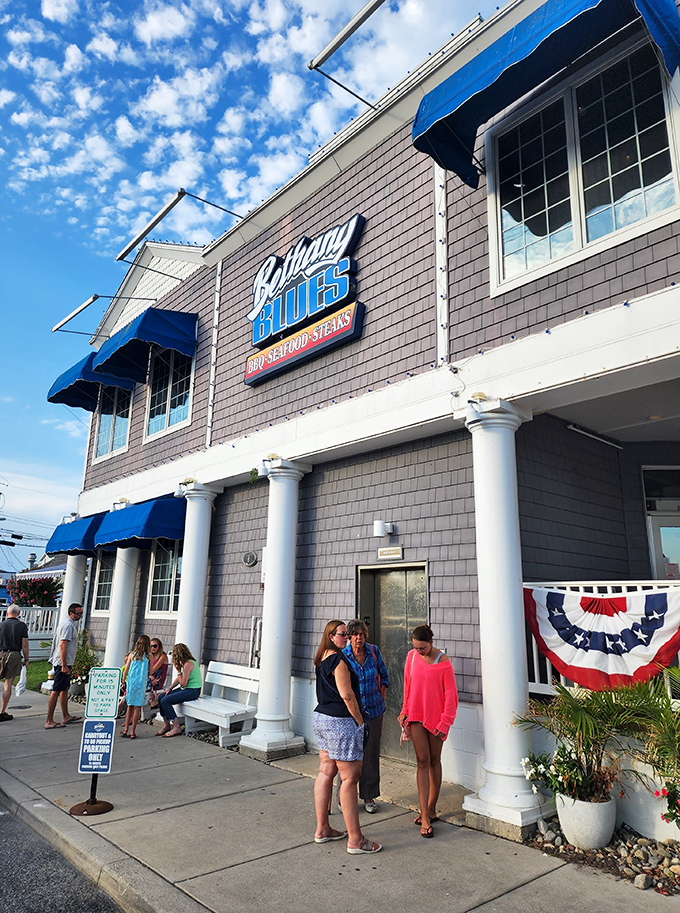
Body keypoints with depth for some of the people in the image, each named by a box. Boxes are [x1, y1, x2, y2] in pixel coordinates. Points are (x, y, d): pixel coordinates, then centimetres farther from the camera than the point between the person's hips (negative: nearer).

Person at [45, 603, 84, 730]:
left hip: (63, 662, 11)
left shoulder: (66, 623, 15)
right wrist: (64, 665, -25)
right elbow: (62, 645, -25)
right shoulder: (68, 625, -18)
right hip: (63, 662, -11)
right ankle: (49, 721, -1)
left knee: (65, 688, 17)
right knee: (56, 691, -6)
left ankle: (66, 717, 27)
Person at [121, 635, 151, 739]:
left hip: (131, 681, 2)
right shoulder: (149, 657, 0)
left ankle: (126, 729, 12)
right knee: (137, 707, 1)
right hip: (141, 683, -2)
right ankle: (132, 731, 1)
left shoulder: (132, 655, 5)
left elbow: (125, 671, 6)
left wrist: (123, 681, 18)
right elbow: (150, 672, 5)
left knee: (130, 705, 12)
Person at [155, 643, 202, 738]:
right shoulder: (184, 662, 12)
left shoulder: (188, 664, -20)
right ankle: (167, 725, 11)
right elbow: (178, 678, 19)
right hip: (185, 689, 10)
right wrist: (169, 689, 9)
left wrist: (178, 671, -12)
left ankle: (176, 728, -11)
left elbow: (183, 683, -21)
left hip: (193, 691, -10)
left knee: (165, 701, -18)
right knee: (160, 697, 2)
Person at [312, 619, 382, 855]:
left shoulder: (322, 658, 11)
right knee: (350, 777, -2)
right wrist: (359, 720, -8)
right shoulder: (338, 659, -18)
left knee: (326, 772, 15)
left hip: (321, 717, 10)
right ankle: (355, 840, 5)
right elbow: (346, 695, -18)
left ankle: (322, 829, 24)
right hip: (340, 721, -10)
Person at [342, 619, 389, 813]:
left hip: (373, 710, 2)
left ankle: (369, 796, 24)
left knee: (371, 753, 9)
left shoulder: (373, 651, -3)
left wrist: (381, 698, 7)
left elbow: (384, 675, 11)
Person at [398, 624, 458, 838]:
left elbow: (450, 694, -9)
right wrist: (405, 711, 12)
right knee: (423, 761, -1)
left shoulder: (443, 662, -13)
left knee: (434, 761, 11)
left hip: (436, 716, -2)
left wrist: (444, 723, -9)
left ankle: (431, 809, 25)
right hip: (416, 715, 2)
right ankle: (425, 817, 1)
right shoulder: (412, 656, -2)